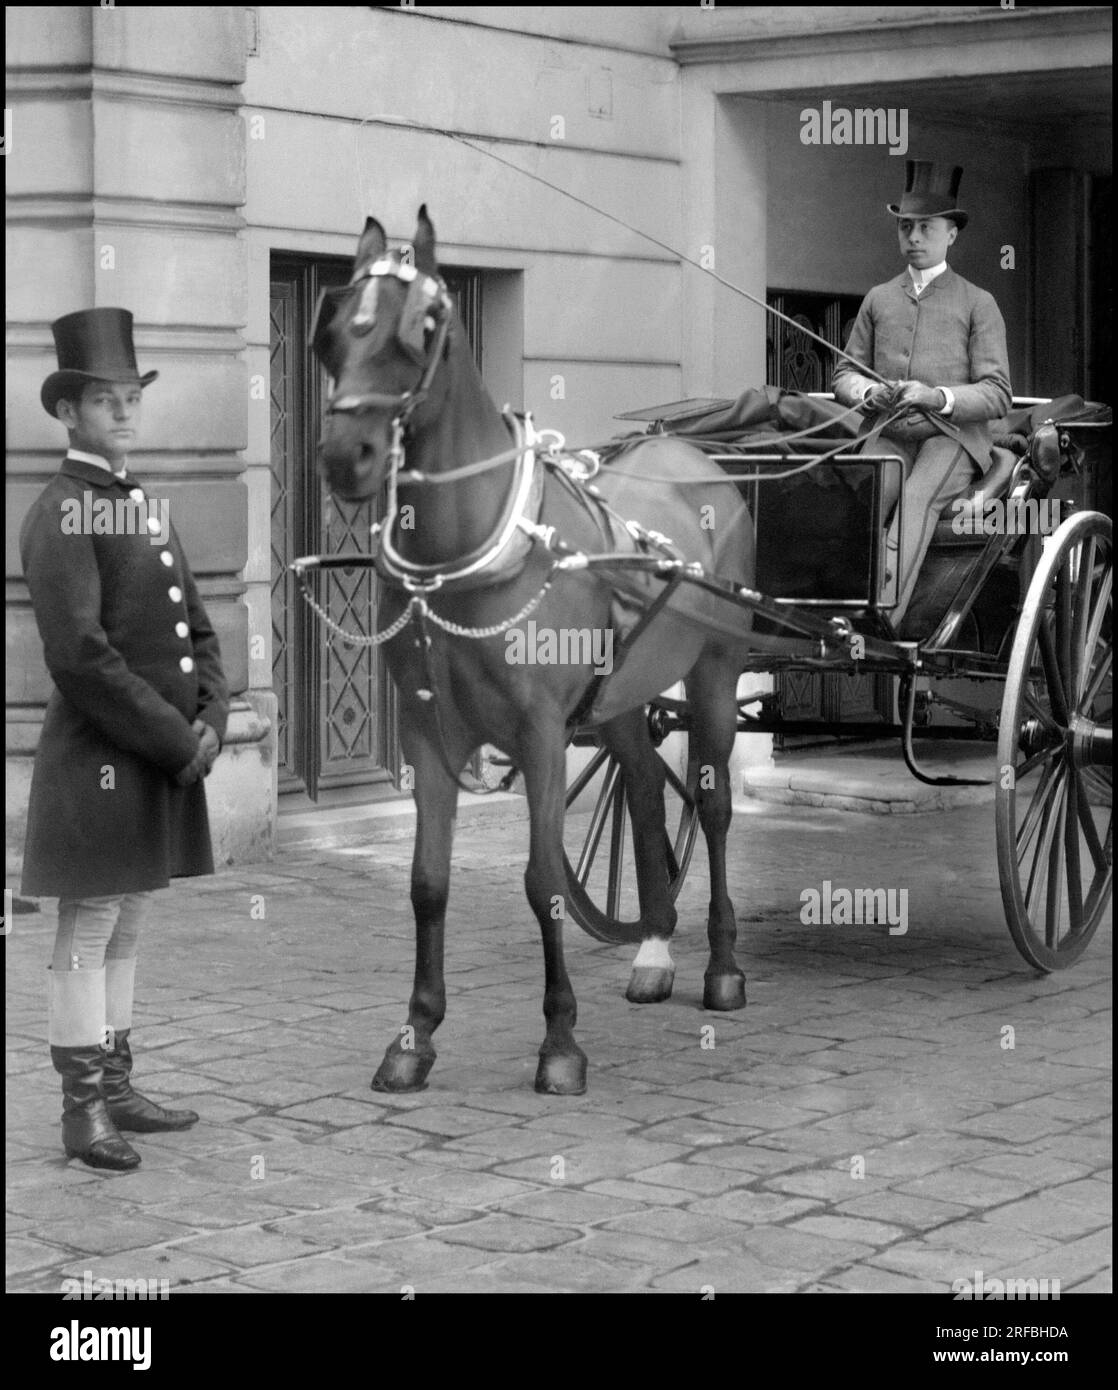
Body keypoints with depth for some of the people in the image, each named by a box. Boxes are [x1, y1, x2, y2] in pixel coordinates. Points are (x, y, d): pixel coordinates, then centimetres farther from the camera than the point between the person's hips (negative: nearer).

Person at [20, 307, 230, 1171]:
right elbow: (81, 656, -20)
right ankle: (84, 1112, 5)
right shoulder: (61, 516, -12)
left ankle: (117, 1088, 24)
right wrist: (176, 740, -17)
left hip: (168, 762, 8)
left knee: (127, 931, 15)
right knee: (87, 936, -1)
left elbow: (196, 629, 16)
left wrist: (210, 719, -1)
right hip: (97, 760, -8)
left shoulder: (148, 508, 14)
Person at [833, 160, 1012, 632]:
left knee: (916, 497, -34)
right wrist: (868, 392, -4)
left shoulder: (978, 304, 8)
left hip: (952, 437, -3)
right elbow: (844, 374, 21)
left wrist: (937, 396, -17)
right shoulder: (878, 299, 19)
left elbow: (997, 394, 1)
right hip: (888, 433, 3)